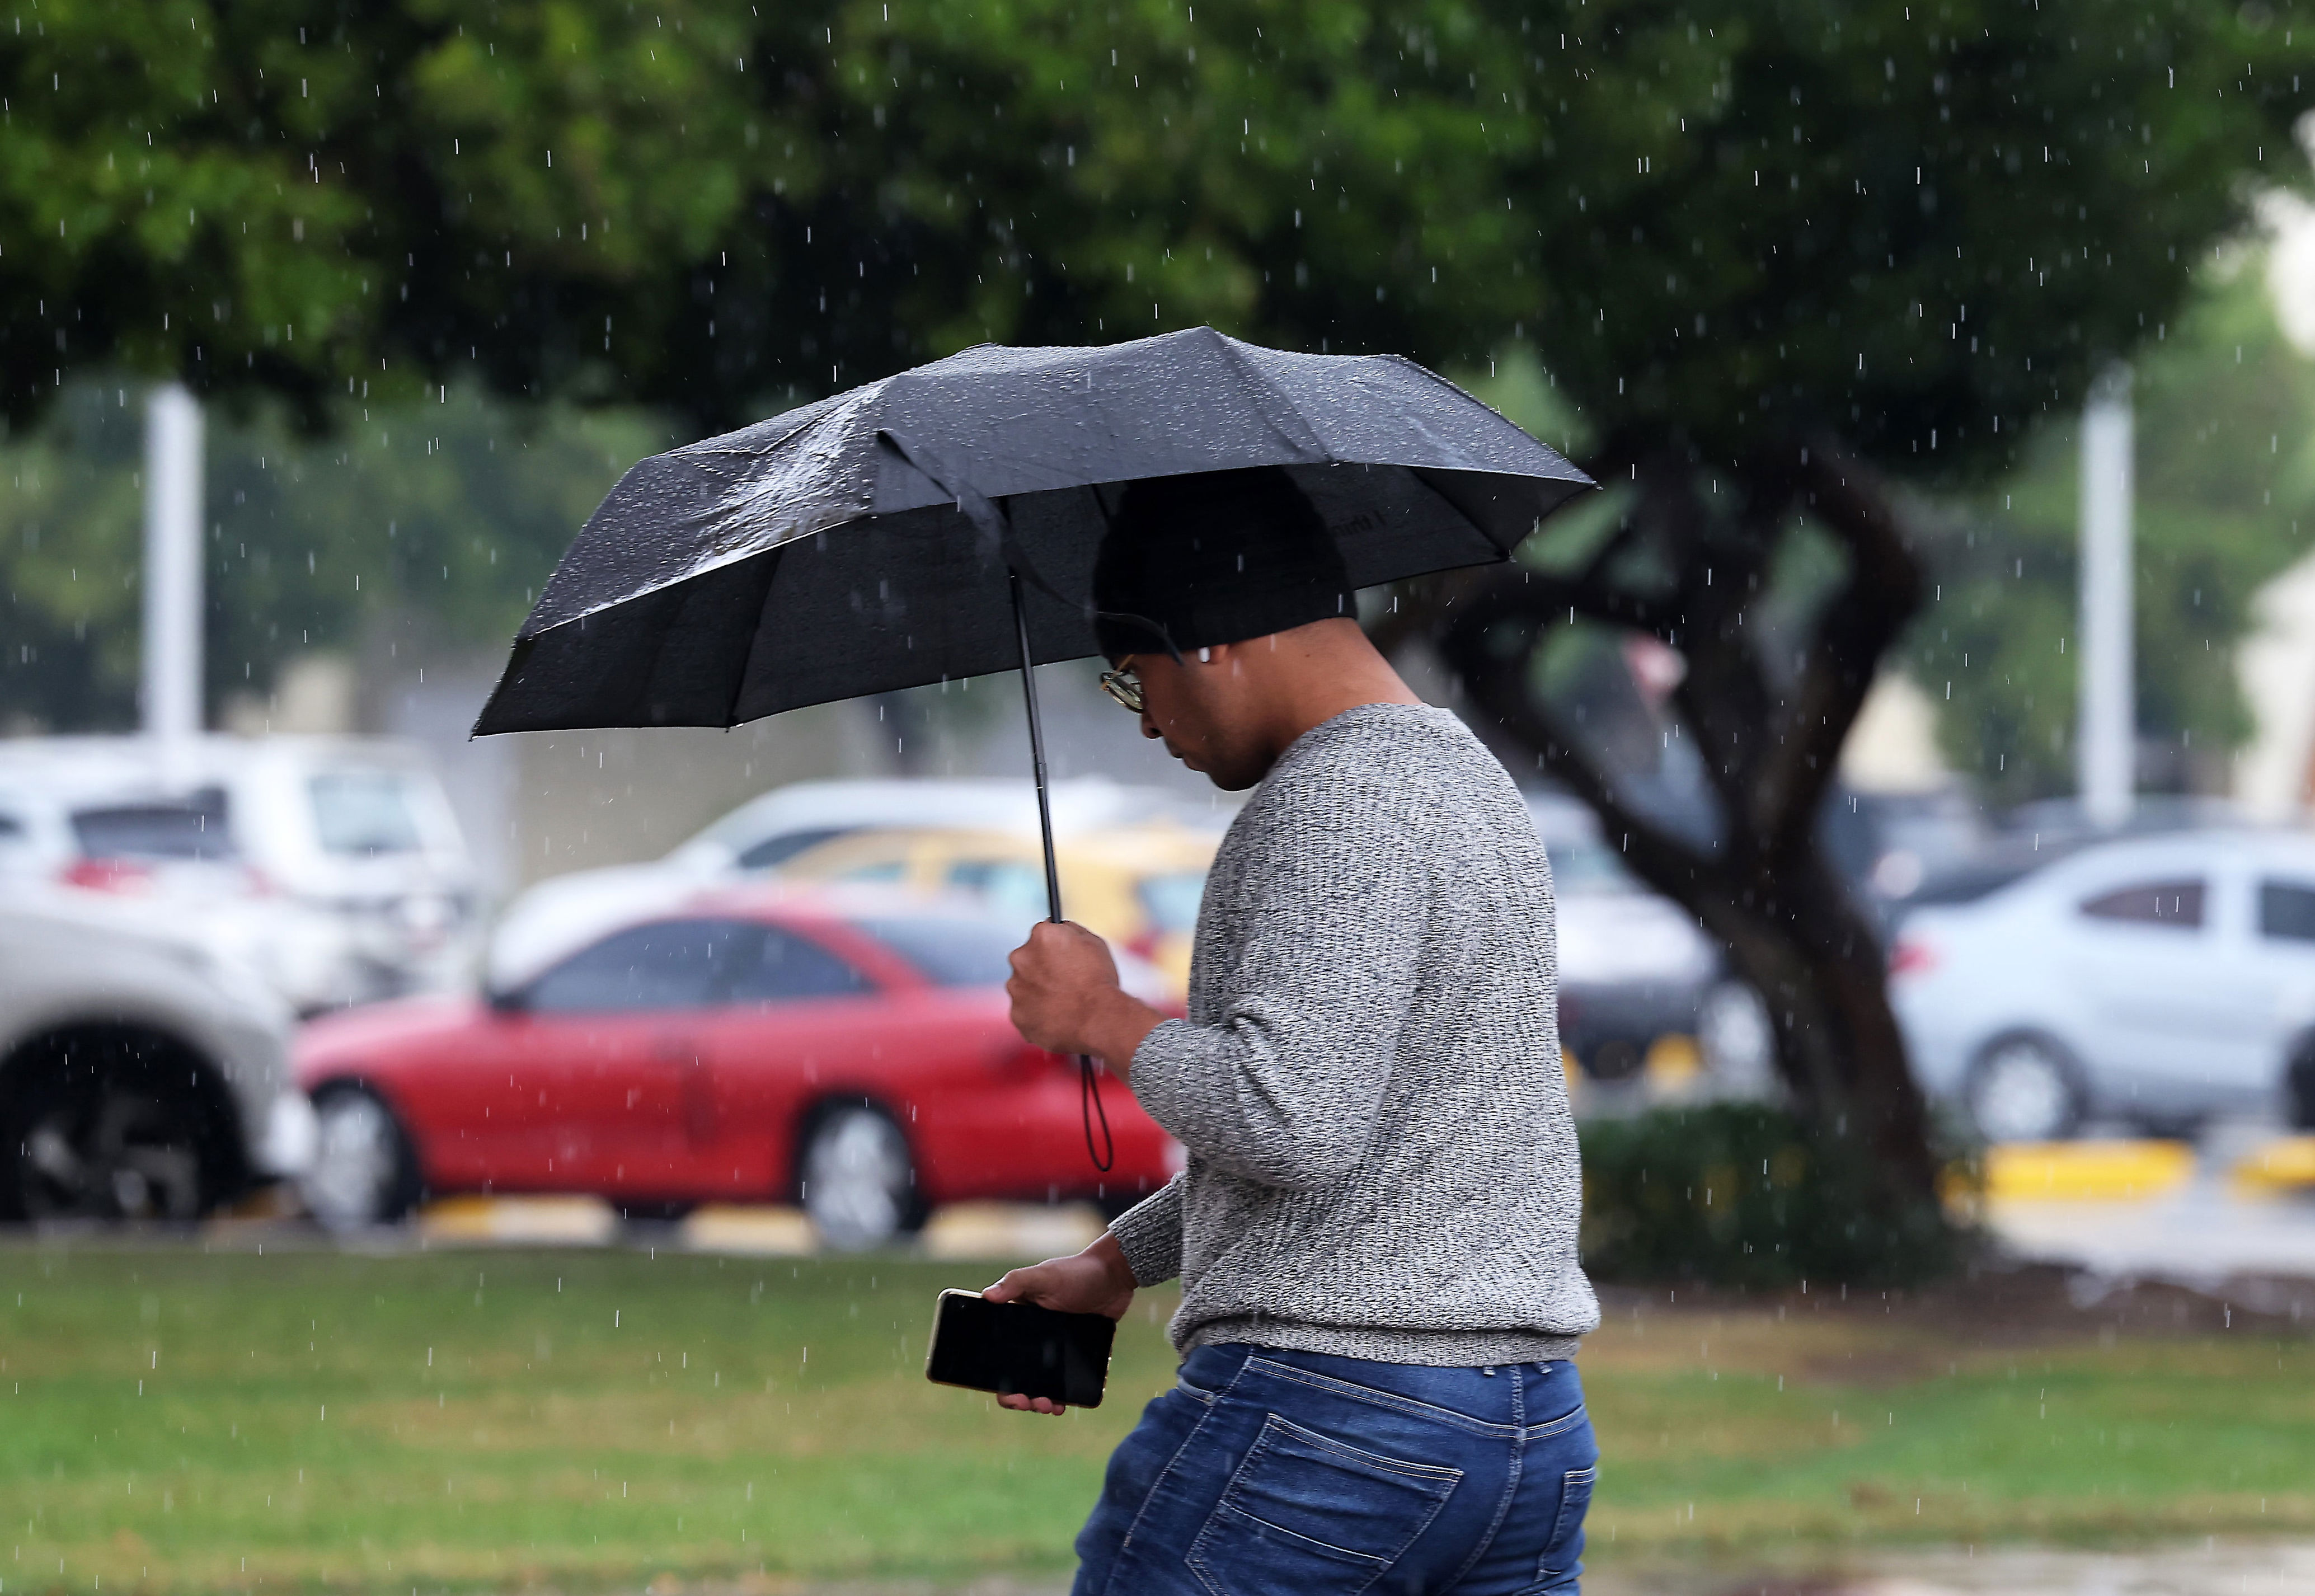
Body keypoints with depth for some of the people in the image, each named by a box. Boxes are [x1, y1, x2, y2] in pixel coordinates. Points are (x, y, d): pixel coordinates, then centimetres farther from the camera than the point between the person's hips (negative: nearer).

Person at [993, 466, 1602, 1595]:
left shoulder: (1335, 802, -13)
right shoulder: (1469, 776, 19)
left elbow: (1292, 1124, -25)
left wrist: (1103, 1022, -9)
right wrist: (1120, 1262, 28)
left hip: (1323, 1404, -9)